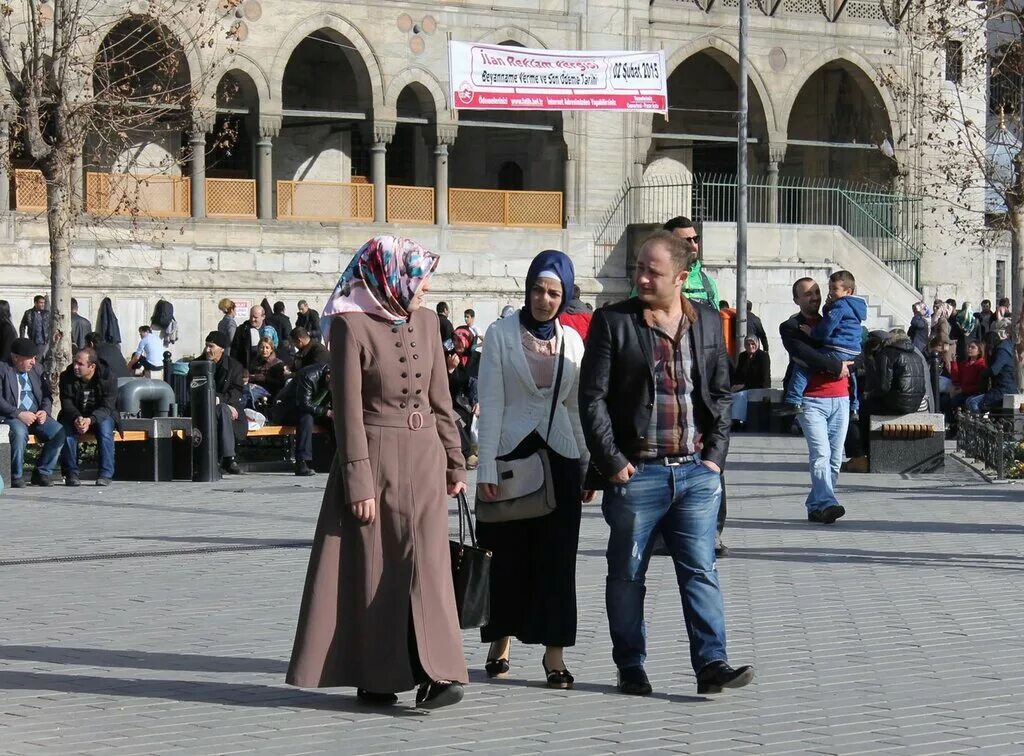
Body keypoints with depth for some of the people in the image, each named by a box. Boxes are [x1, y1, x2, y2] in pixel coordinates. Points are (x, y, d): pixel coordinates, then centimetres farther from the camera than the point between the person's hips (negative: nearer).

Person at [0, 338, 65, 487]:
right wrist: (19, 414, -20)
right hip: (12, 417, -5)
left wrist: (45, 411, -5)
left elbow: (47, 394, 16)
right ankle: (16, 477, -19)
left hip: (37, 416, 5)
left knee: (59, 432, -21)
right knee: (19, 432, -38)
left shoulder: (37, 369, 16)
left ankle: (42, 473, -6)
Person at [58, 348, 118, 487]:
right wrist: (77, 418, -35)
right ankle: (71, 473, -26)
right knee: (67, 428, -31)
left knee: (105, 427, -34)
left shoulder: (108, 378, -14)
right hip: (74, 416, 2)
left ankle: (105, 474, -30)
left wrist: (90, 420, -39)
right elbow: (66, 402, -12)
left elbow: (107, 407, -20)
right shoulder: (67, 377, -7)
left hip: (100, 416, -1)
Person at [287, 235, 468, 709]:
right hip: (375, 456, -5)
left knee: (426, 562, -3)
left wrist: (455, 462, 16)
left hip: (424, 456, 5)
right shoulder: (351, 325, -9)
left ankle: (433, 673, -5)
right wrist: (359, 482, -15)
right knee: (372, 567, 1)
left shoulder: (426, 322, 9)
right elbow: (348, 410, -11)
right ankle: (373, 677, 8)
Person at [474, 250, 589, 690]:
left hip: (558, 456, 2)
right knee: (509, 554, 4)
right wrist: (486, 469, -10)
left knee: (557, 554, 0)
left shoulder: (571, 340, 8)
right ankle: (501, 642, 18)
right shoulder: (501, 335, -2)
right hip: (512, 453, -2)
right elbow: (490, 404, -5)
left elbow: (578, 407, 13)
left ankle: (554, 650, 4)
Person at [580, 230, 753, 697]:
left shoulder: (707, 323, 8)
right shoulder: (613, 322, -2)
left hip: (697, 470, 2)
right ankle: (630, 667, 16)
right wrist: (612, 462, -9)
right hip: (637, 470, -2)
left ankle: (712, 664, 1)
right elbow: (592, 398, -3)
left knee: (701, 571, 0)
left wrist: (715, 454, 5)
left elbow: (721, 393, 15)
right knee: (628, 575, 6)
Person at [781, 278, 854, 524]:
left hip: (840, 399, 5)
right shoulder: (790, 327, 6)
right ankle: (826, 503, -29)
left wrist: (846, 366, -3)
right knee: (820, 454, -19)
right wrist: (836, 366, -13)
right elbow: (804, 355, -13)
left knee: (835, 458, 2)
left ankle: (816, 506, 8)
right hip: (811, 400, -5)